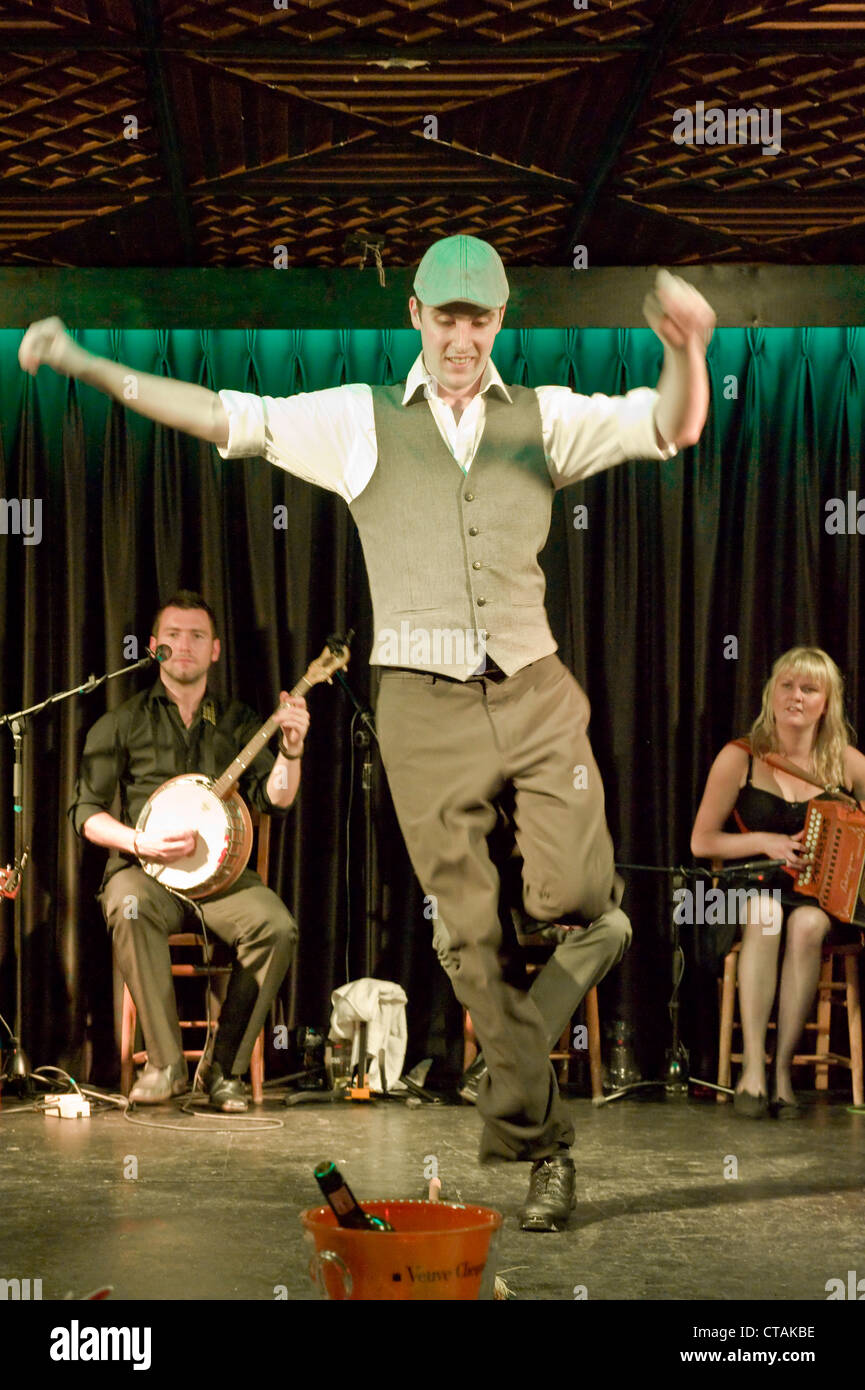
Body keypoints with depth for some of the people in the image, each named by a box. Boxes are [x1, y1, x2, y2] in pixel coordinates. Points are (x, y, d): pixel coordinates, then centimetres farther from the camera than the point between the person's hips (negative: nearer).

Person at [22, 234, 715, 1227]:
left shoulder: (544, 419, 10)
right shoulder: (360, 421, 9)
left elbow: (672, 426, -4)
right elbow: (224, 417, 3)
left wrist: (686, 348, -27)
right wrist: (90, 367, -5)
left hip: (535, 694, 1)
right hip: (425, 708, -1)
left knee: (573, 899, -13)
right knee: (473, 939, 0)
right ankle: (541, 1145, 14)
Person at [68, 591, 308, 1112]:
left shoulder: (239, 722, 15)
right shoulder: (122, 724, 10)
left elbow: (275, 799, 3)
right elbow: (86, 811, 5)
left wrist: (291, 750, -16)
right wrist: (140, 842, -13)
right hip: (143, 869, -1)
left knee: (277, 926, -29)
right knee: (130, 910, -37)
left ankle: (226, 1068, -18)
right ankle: (166, 1064, -29)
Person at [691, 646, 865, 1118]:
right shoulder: (740, 759, -1)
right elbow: (701, 842, 1)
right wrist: (765, 842, -12)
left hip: (821, 893, 1)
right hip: (749, 888, -1)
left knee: (806, 924, -35)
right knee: (766, 913, -36)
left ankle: (783, 1069, -27)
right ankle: (752, 1067, -35)